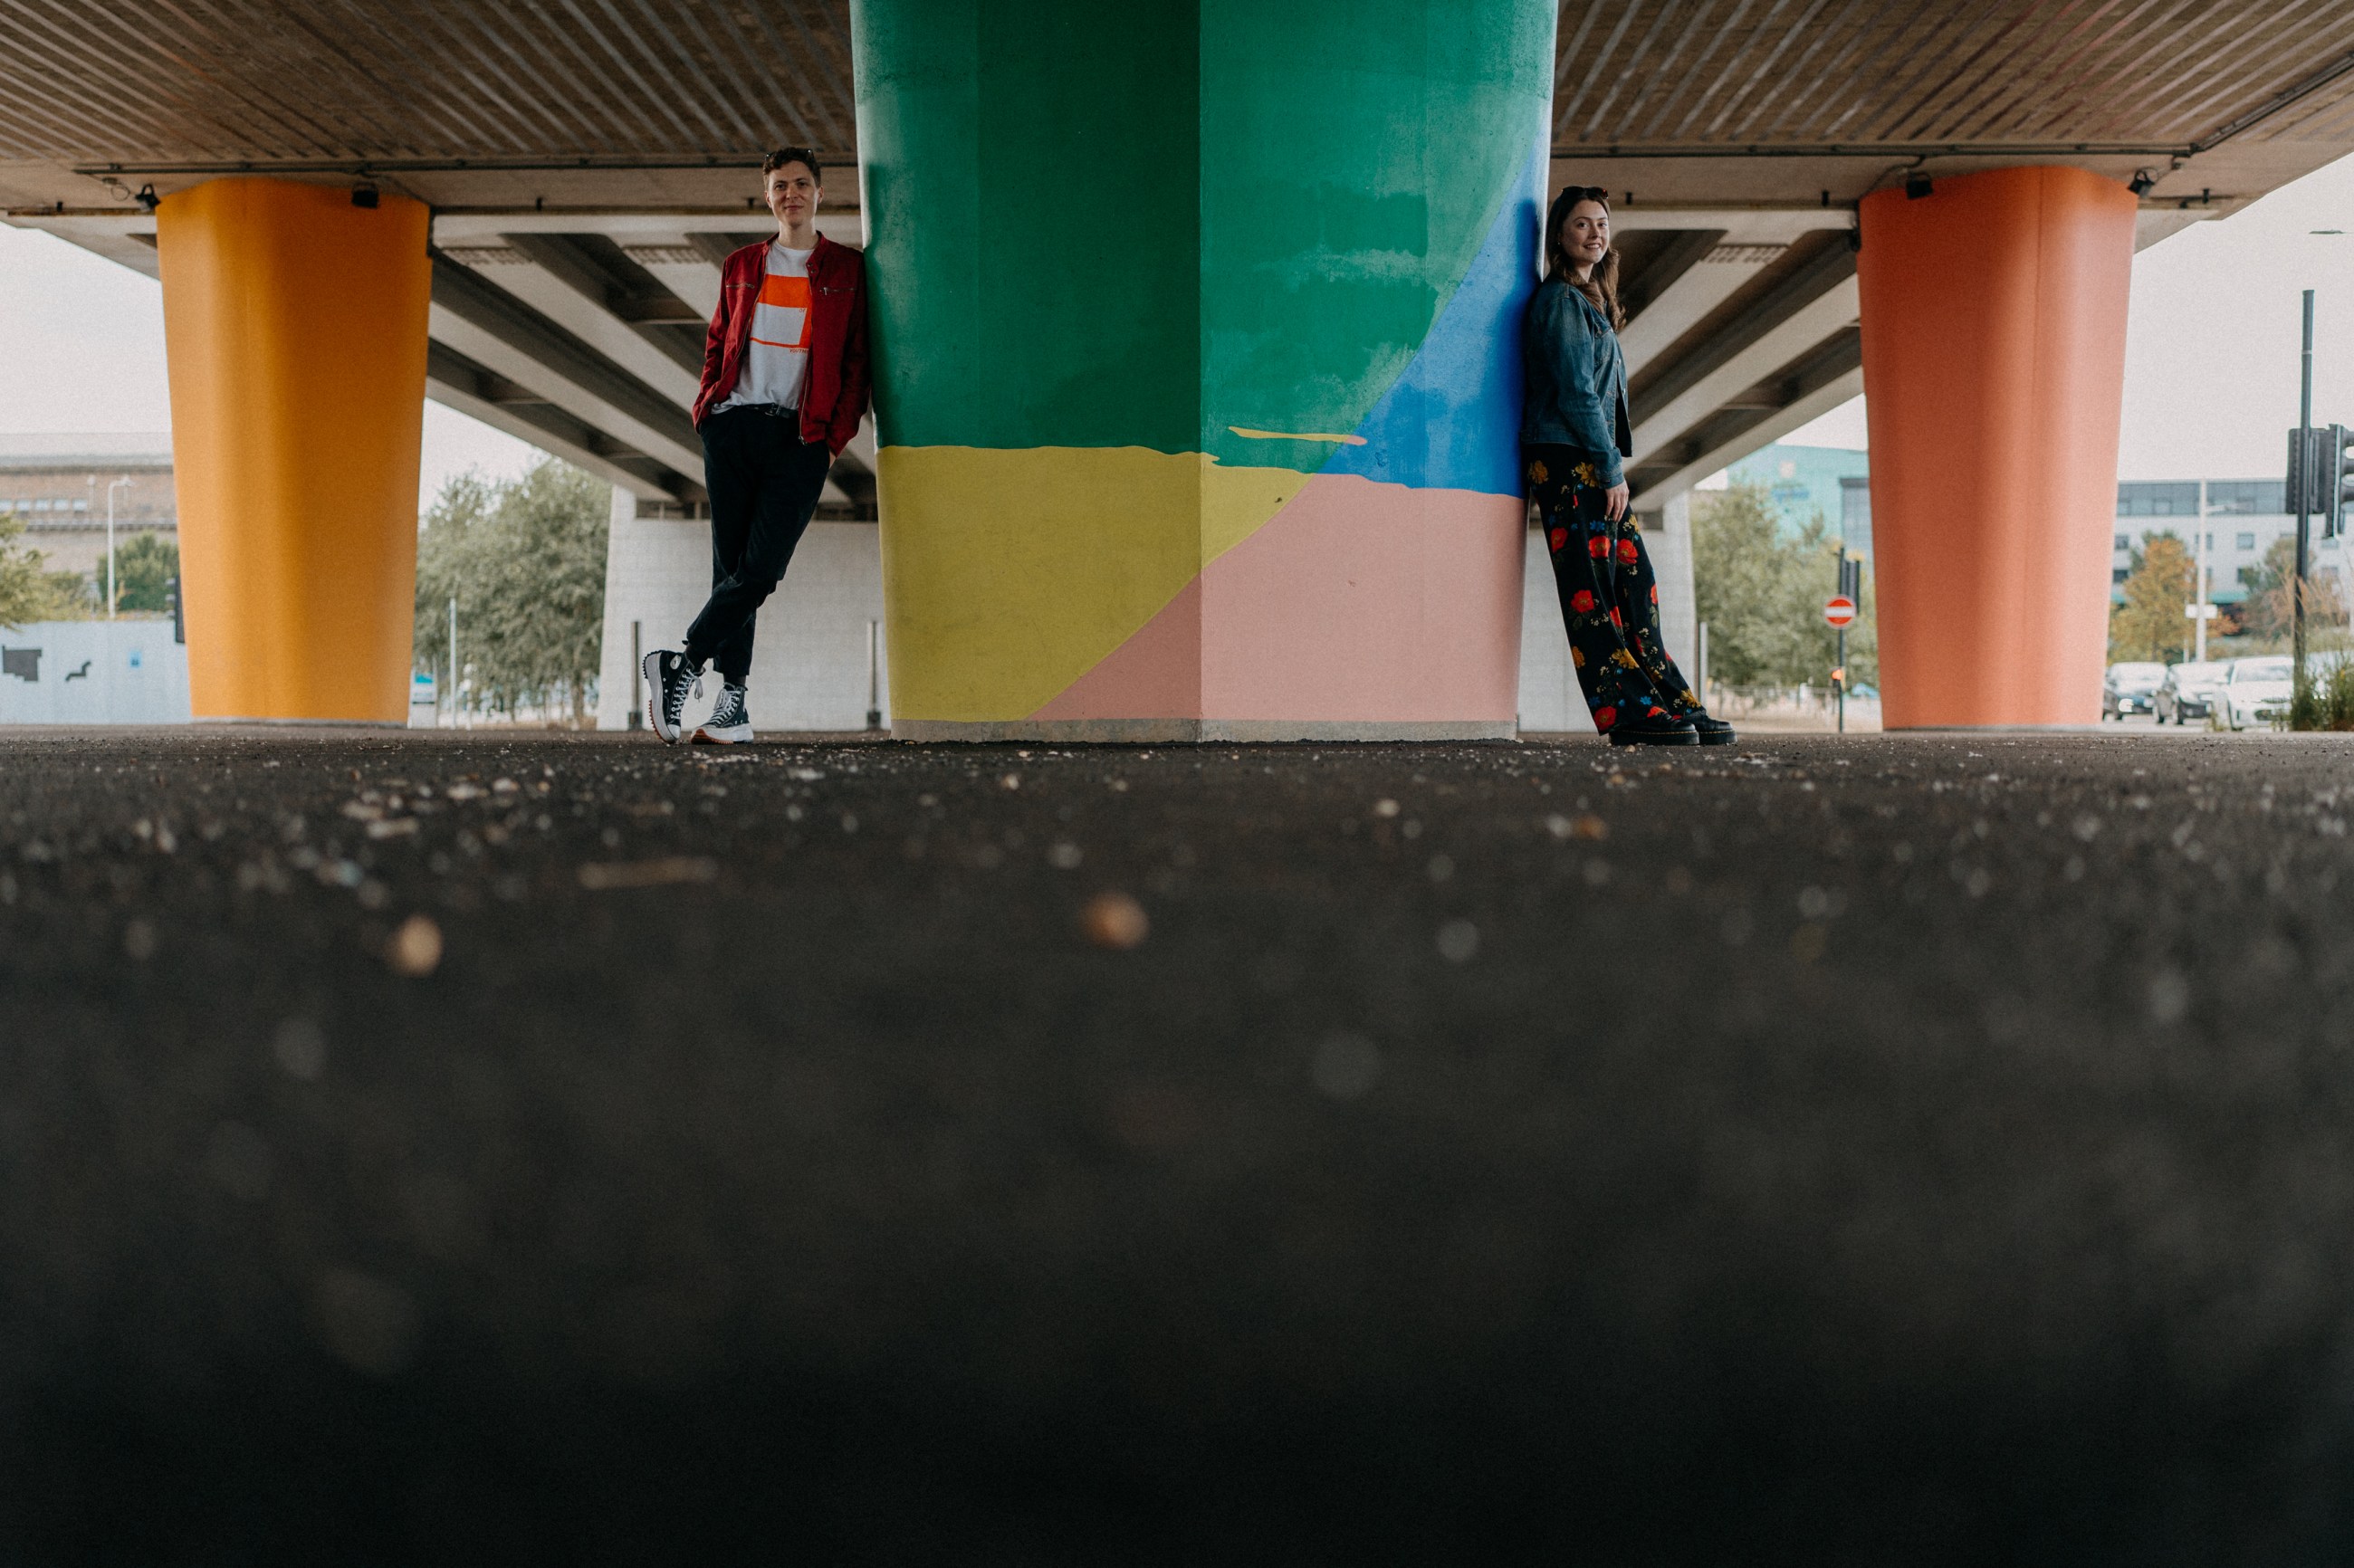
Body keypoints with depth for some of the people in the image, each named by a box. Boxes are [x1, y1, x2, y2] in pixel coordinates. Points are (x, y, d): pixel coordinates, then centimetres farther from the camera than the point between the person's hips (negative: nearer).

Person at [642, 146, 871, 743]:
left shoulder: (847, 270, 10)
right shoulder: (741, 267, 18)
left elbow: (857, 360, 6)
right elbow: (716, 343, 22)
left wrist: (837, 434, -4)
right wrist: (706, 406, 6)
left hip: (800, 435, -3)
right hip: (732, 425, 3)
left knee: (761, 569, -14)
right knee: (731, 566, -1)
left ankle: (683, 664, -5)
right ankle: (733, 705, 0)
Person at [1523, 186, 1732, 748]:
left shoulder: (1590, 302, 23)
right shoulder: (1560, 300, -6)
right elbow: (1574, 390, -14)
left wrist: (1612, 467, 14)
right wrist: (1611, 469, -15)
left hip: (1595, 464, 10)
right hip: (1567, 459, -9)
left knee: (1635, 584, 6)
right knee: (1593, 590, -9)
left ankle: (1673, 706, 7)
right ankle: (1630, 712, -10)